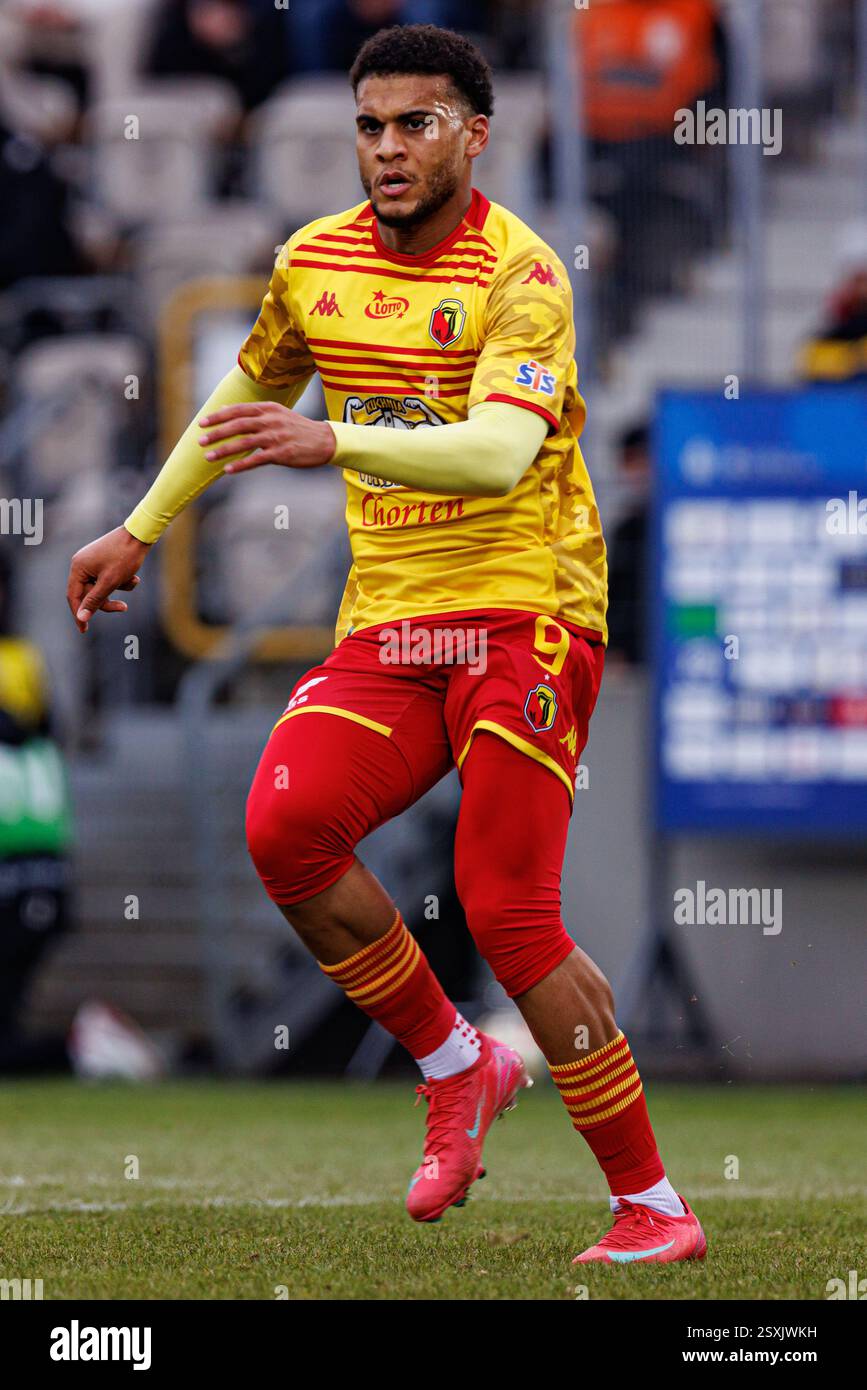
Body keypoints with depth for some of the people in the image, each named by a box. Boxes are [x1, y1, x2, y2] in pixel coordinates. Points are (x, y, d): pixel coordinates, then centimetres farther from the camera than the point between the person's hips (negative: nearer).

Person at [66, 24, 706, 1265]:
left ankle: (654, 1208, -4)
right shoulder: (313, 264, 8)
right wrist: (140, 530, 33)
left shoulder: (520, 275, -11)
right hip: (386, 622, 6)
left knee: (508, 912, -15)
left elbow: (500, 451, -27)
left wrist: (331, 442, -39)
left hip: (521, 614, -6)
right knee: (286, 827, -19)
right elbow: (250, 394, 29)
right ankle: (458, 1069, 2)